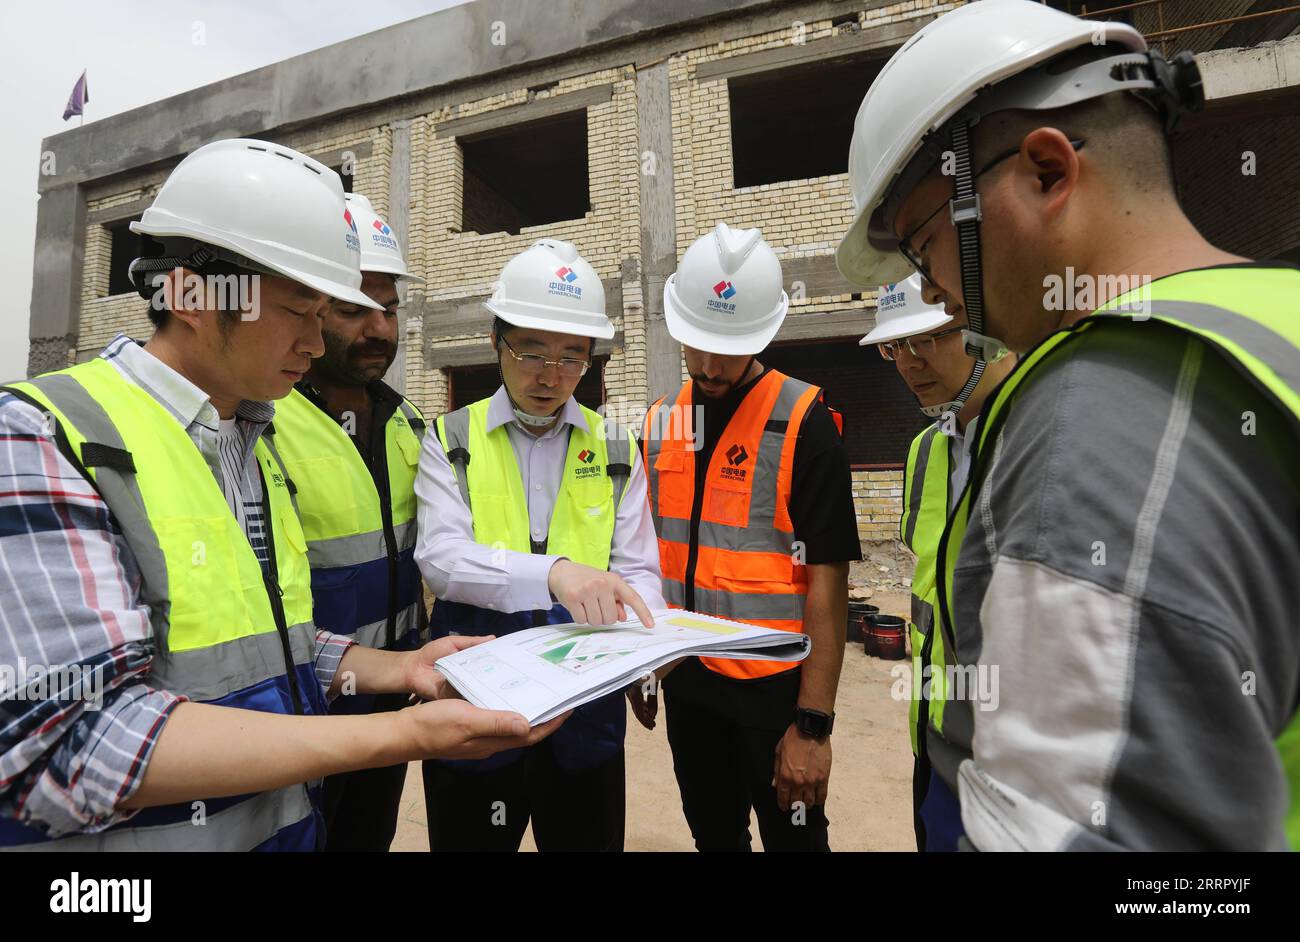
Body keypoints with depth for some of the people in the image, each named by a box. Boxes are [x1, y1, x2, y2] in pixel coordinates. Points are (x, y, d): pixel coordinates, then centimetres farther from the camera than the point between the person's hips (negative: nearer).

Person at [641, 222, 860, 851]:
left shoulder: (803, 423, -14)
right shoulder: (659, 424, 3)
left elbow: (827, 581, -15)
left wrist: (813, 723, -15)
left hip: (774, 687, -5)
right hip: (685, 685, 5)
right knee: (712, 836, 22)